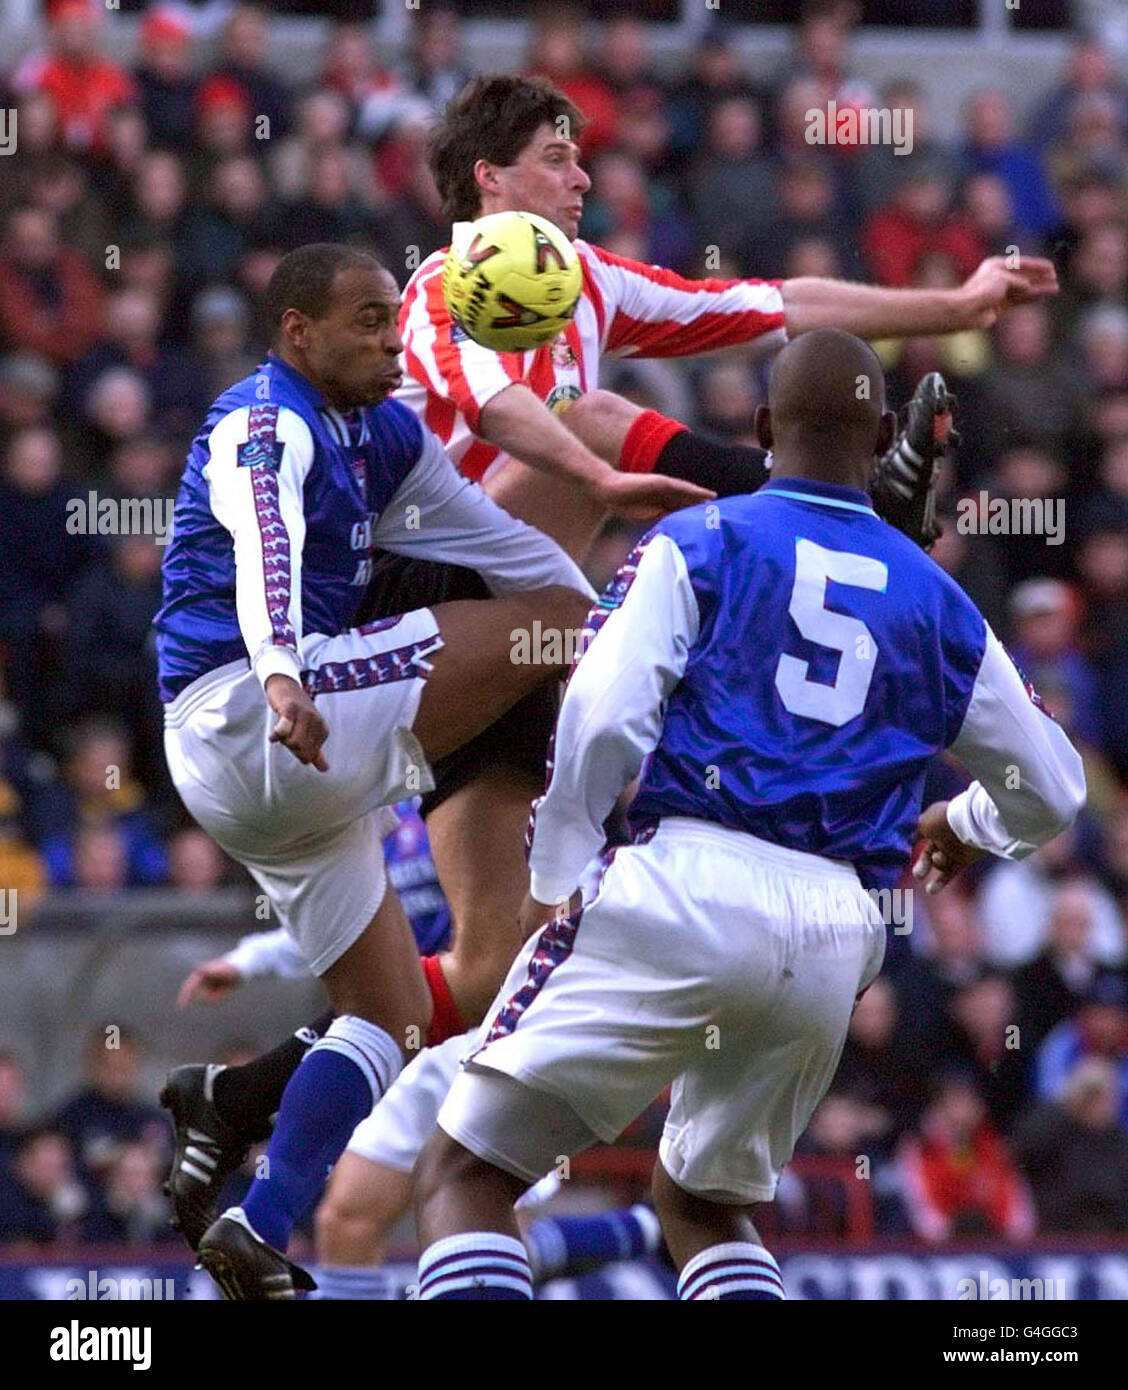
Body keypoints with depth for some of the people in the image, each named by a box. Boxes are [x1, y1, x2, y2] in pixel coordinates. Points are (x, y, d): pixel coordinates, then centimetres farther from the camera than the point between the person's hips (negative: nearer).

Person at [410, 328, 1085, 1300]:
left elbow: (604, 717, -8)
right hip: (839, 932, 5)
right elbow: (1051, 792, 27)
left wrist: (554, 875, 3)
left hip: (687, 885, -5)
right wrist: (963, 826, 49)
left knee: (464, 1175, -1)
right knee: (705, 1198, 27)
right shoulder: (937, 605, 18)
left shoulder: (698, 544, 6)